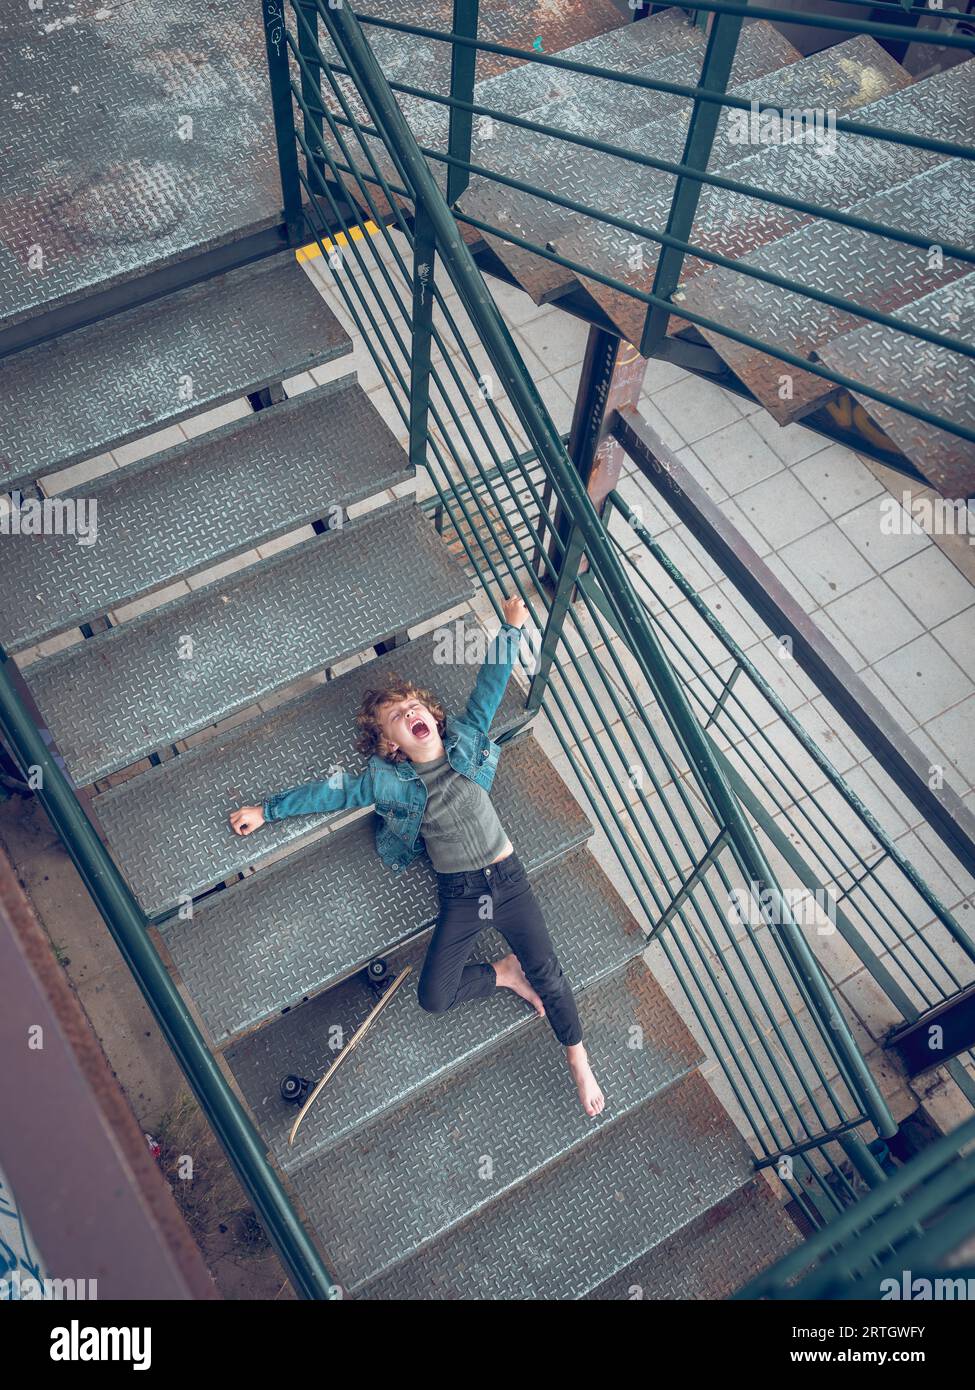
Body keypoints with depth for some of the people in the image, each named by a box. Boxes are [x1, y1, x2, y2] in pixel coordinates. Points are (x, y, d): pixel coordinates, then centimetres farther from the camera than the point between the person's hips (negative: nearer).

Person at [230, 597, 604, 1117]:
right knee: (433, 997, -7)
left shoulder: (465, 740, -5)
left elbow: (491, 683, -6)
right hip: (458, 896, 1)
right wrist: (265, 811, 7)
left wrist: (511, 627, -11)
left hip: (508, 879, 0)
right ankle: (505, 974, 19)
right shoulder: (386, 782, -7)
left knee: (547, 974, -2)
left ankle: (579, 1062, 21)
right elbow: (328, 793, 2)